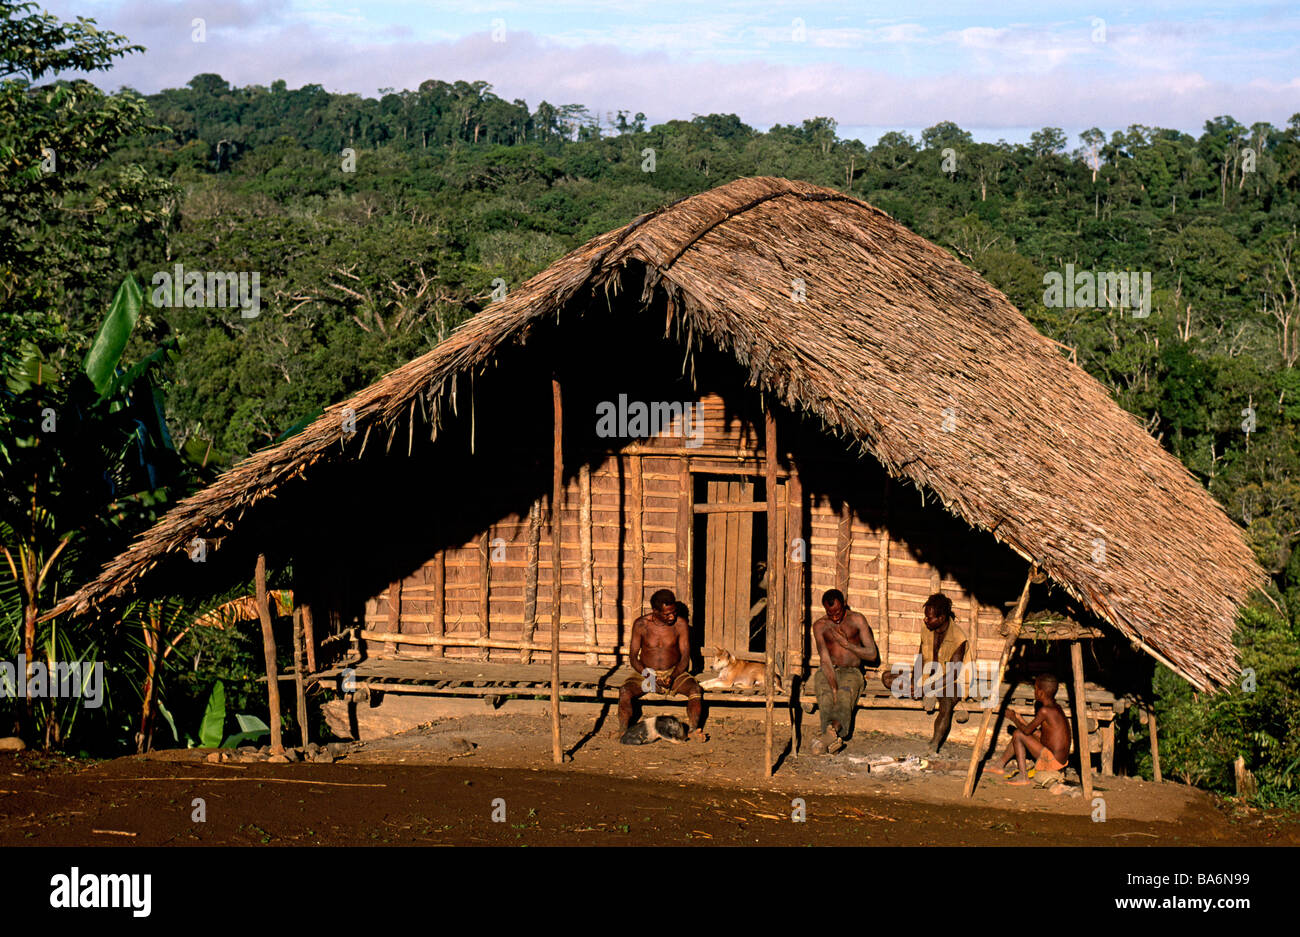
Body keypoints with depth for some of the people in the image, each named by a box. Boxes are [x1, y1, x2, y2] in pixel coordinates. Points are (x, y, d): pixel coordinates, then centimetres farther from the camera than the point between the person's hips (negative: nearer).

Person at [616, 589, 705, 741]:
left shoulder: (680, 624, -5)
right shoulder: (641, 624, -6)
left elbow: (685, 657, -5)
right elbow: (633, 657, -2)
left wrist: (672, 677, -22)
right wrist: (646, 674, -21)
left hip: (674, 672, 0)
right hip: (646, 673, 0)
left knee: (695, 690, -30)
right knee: (625, 691, -30)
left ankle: (694, 729, -42)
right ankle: (622, 729, -36)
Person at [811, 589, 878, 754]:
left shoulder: (857, 620, 1)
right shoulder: (820, 626, 0)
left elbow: (873, 655, -1)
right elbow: (825, 660, -12)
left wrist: (846, 643, -12)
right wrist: (834, 688, -25)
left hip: (851, 672, -1)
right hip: (827, 673, 1)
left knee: (845, 694, -36)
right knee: (825, 697, -33)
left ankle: (833, 729, -65)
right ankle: (834, 738, -56)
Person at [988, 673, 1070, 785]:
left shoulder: (1045, 711, -20)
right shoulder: (1056, 708, 10)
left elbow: (1027, 730, -13)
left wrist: (1013, 718, 4)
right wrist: (1020, 720, 19)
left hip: (1053, 761, -10)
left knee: (1018, 735, -7)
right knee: (1017, 734, 17)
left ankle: (1023, 777, -6)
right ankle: (1000, 766, 28)